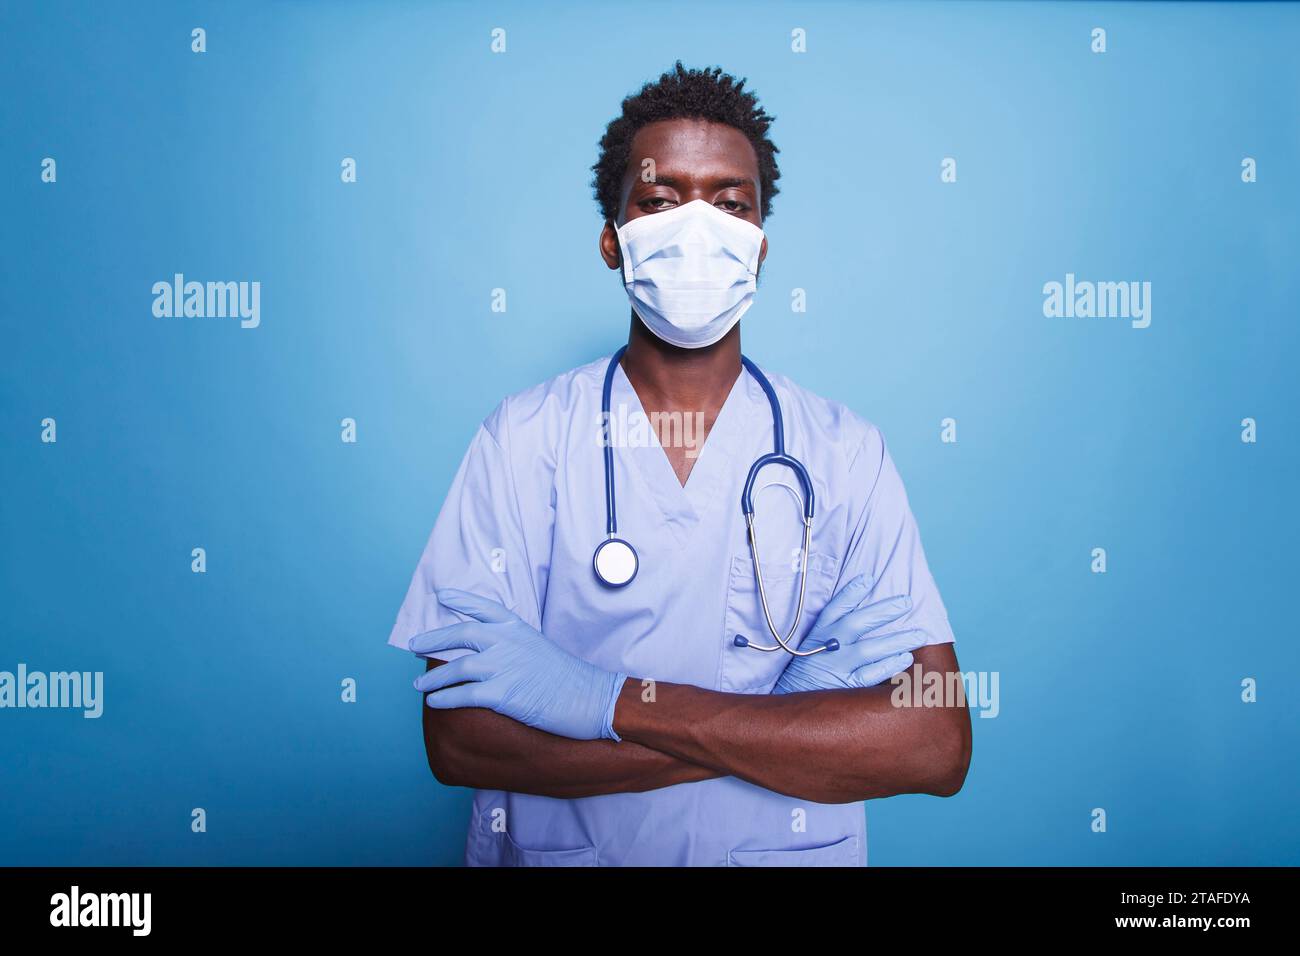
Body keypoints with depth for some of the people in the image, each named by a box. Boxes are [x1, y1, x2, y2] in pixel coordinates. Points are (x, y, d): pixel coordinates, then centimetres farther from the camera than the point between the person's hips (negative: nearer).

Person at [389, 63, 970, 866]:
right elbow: (458, 740, -14)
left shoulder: (847, 451, -6)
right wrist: (803, 725, -18)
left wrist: (614, 699, -21)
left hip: (788, 853, 0)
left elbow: (938, 746, -13)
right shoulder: (524, 438, -7)